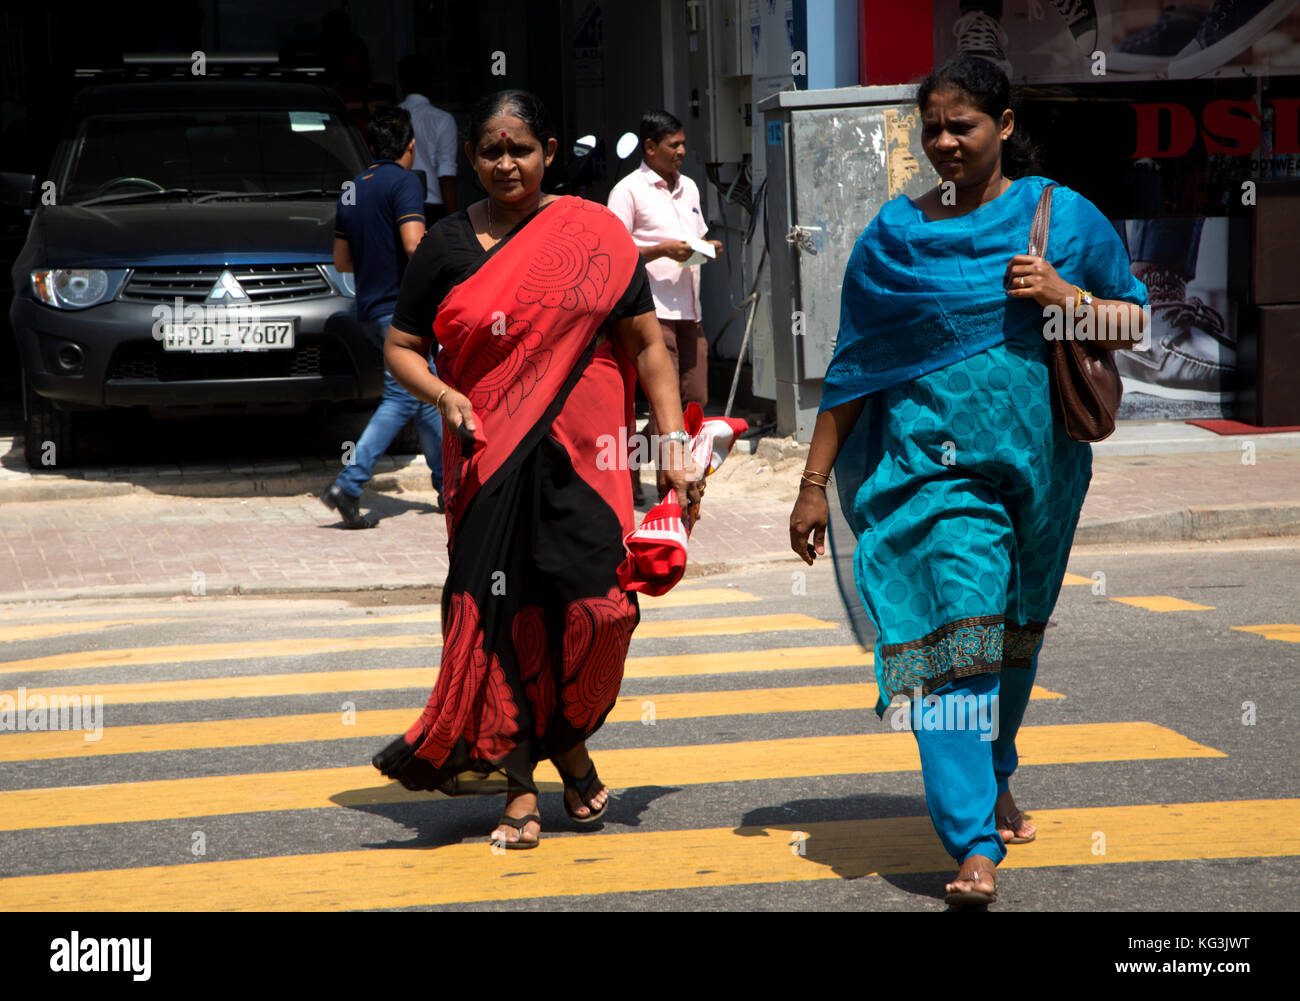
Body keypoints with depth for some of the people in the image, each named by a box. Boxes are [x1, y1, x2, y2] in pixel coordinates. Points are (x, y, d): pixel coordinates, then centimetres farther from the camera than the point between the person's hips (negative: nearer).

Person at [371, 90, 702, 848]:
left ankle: (570, 741, 20)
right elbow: (402, 346, 11)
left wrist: (674, 444, -1)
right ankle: (520, 788, 7)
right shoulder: (449, 246, 5)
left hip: (582, 451, 0)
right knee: (501, 614, -3)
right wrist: (446, 397, -9)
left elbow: (647, 344, 6)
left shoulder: (595, 235, 4)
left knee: (592, 605, -10)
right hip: (491, 458, 1)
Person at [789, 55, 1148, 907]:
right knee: (955, 632, -14)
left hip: (1037, 459, 2)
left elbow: (1134, 323, 9)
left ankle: (996, 780, 41)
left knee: (1014, 631, 16)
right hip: (932, 461, -2)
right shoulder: (894, 237, 4)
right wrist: (815, 483, 4)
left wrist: (1061, 295, -10)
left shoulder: (1062, 216, 5)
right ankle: (975, 844, -18)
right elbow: (853, 370, 6)